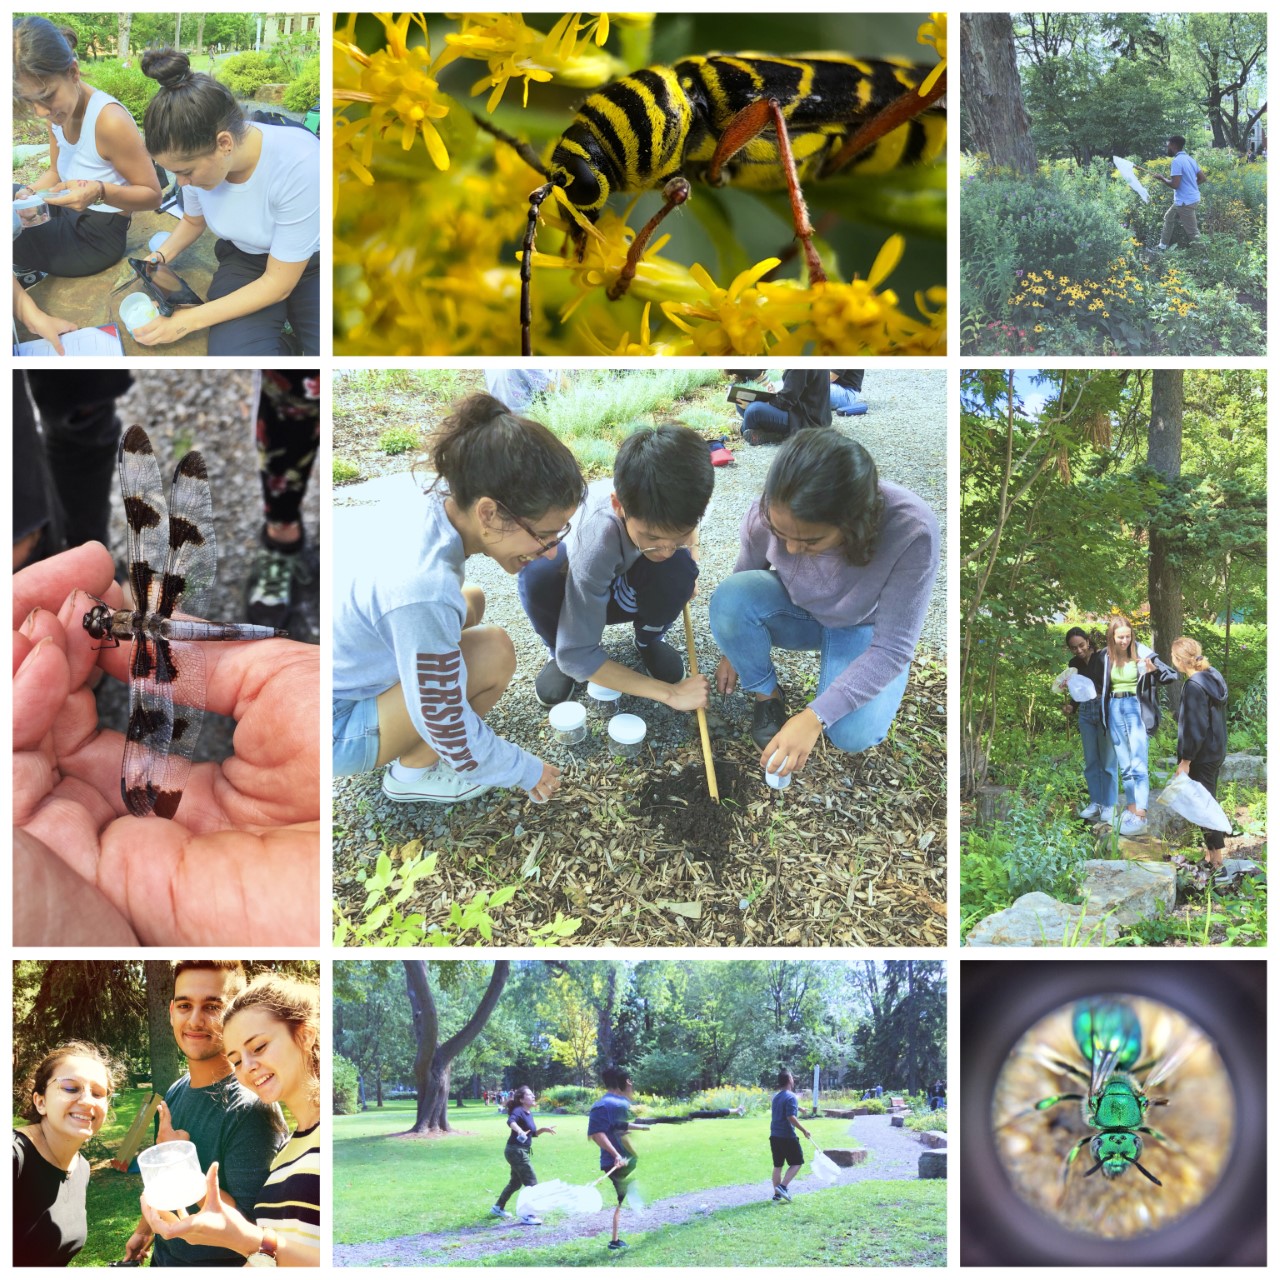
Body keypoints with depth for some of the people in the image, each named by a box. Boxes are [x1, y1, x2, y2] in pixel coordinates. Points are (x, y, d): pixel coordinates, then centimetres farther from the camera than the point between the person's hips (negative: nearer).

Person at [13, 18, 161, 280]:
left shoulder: (110, 121, -28)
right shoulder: (58, 112, -5)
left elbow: (152, 196, -19)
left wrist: (99, 192, -37)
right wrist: (30, 192, -11)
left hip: (95, 239, -8)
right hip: (68, 216, 8)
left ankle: (26, 271, 10)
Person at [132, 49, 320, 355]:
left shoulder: (299, 163, -31)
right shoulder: (196, 157, -13)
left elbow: (278, 284, -22)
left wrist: (190, 320, -21)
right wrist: (159, 258, -6)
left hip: (307, 265, -2)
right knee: (234, 354, -28)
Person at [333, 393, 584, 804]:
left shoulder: (441, 503, -12)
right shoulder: (424, 592, -36)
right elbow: (452, 736, -24)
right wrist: (526, 771, -7)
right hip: (334, 736, -9)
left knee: (471, 602, 18)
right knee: (493, 653, -19)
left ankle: (407, 744, 17)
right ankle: (412, 772, 3)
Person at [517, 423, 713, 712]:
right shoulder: (598, 536, -44)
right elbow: (577, 656, -38)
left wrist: (690, 557, -16)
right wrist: (670, 693, -37)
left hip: (632, 590, 3)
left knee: (677, 568, -32)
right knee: (539, 574, -38)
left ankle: (649, 639, 4)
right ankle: (557, 652, -3)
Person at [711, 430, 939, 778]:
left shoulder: (911, 531, -40)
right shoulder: (765, 516, -30)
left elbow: (892, 650, -30)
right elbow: (744, 578, -4)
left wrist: (814, 718, -36)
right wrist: (734, 648, 9)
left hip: (864, 628, -2)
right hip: (796, 612, 2)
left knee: (853, 733, -27)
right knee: (729, 597, -29)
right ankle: (766, 694, -2)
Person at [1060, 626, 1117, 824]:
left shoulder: (1102, 659, -11)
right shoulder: (1074, 664, 6)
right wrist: (1071, 707, -2)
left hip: (1105, 711, -5)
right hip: (1086, 713, 5)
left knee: (1107, 761, -2)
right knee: (1091, 761, 10)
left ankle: (1109, 806, 5)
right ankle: (1095, 802, 19)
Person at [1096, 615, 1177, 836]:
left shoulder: (1142, 653, -8)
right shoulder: (1106, 657, 3)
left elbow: (1172, 675, -7)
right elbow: (1102, 686, 18)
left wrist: (1154, 670, -25)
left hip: (1136, 708, -5)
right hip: (1115, 709, 5)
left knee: (1138, 764, -11)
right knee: (1125, 765, 10)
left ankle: (1140, 816, -15)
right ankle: (1130, 808, 17)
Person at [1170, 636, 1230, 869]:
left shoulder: (1194, 686, -23)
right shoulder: (1214, 677, 5)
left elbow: (1195, 727, -22)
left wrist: (1185, 760, -16)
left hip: (1202, 755, -9)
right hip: (1217, 751, 9)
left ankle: (1215, 856, 5)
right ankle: (1213, 849, 25)